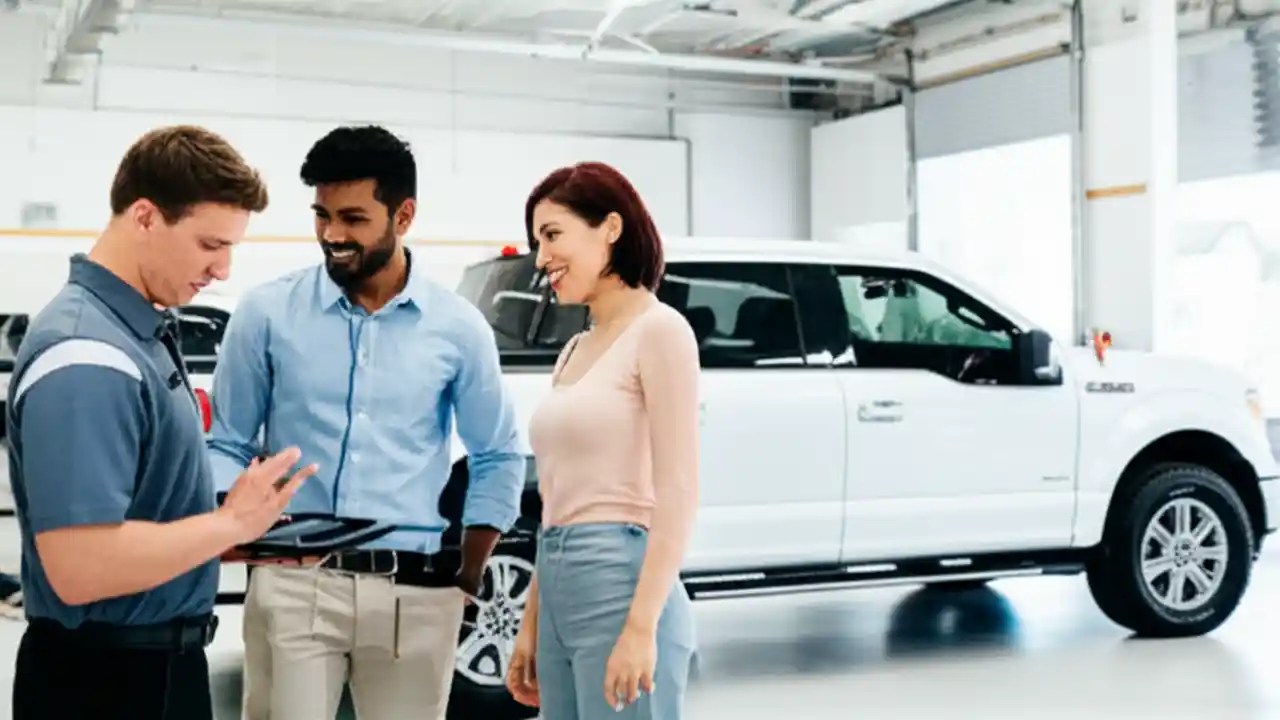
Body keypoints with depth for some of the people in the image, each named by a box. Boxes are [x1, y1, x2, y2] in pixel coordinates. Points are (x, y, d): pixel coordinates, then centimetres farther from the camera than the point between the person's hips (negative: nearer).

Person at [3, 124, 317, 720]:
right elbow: (79, 568, -30)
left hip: (163, 661, 9)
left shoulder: (143, 328, 7)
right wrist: (232, 523, -20)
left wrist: (248, 529, 4)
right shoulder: (87, 358, -24)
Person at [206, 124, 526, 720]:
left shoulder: (457, 328, 2)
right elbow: (227, 445, 7)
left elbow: (498, 459, 10)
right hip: (293, 584, -1)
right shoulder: (268, 313, 0)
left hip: (416, 594, 1)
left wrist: (466, 580, 7)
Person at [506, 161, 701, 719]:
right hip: (562, 593, 8)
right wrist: (531, 623, 16)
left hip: (621, 585, -8)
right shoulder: (574, 351, 16)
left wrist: (642, 624, -19)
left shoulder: (657, 330, -7)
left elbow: (677, 493, -13)